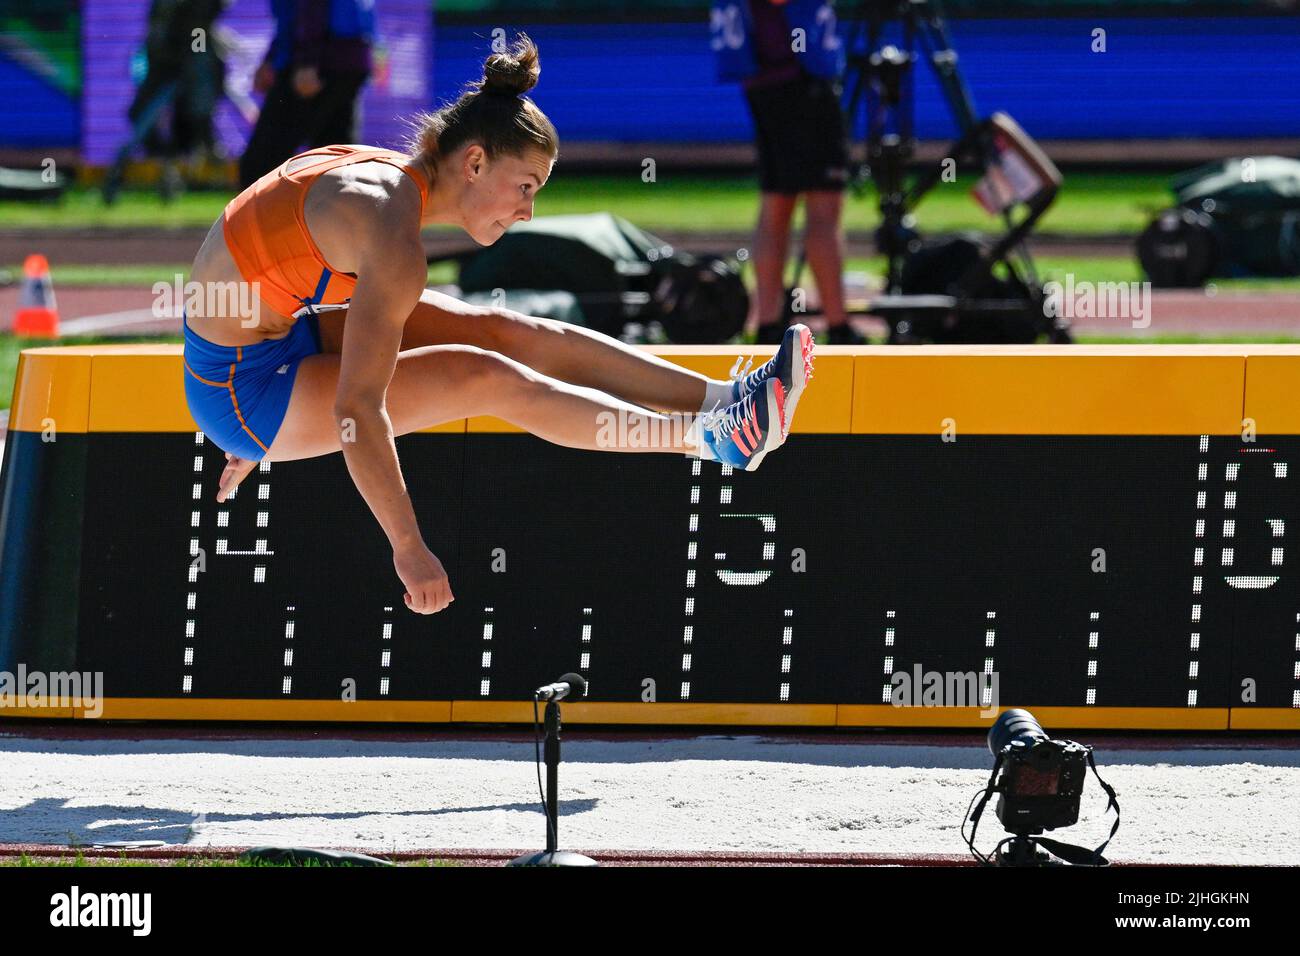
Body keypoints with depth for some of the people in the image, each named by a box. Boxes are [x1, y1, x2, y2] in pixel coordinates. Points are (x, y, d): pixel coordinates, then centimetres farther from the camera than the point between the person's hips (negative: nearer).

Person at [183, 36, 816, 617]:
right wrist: (408, 548, -25)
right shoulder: (394, 239, -26)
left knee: (515, 335, 4)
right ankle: (712, 439, -9)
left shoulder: (381, 173, 4)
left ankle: (728, 398, 5)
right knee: (489, 379, -15)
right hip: (243, 388, -9)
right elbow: (356, 411, -30)